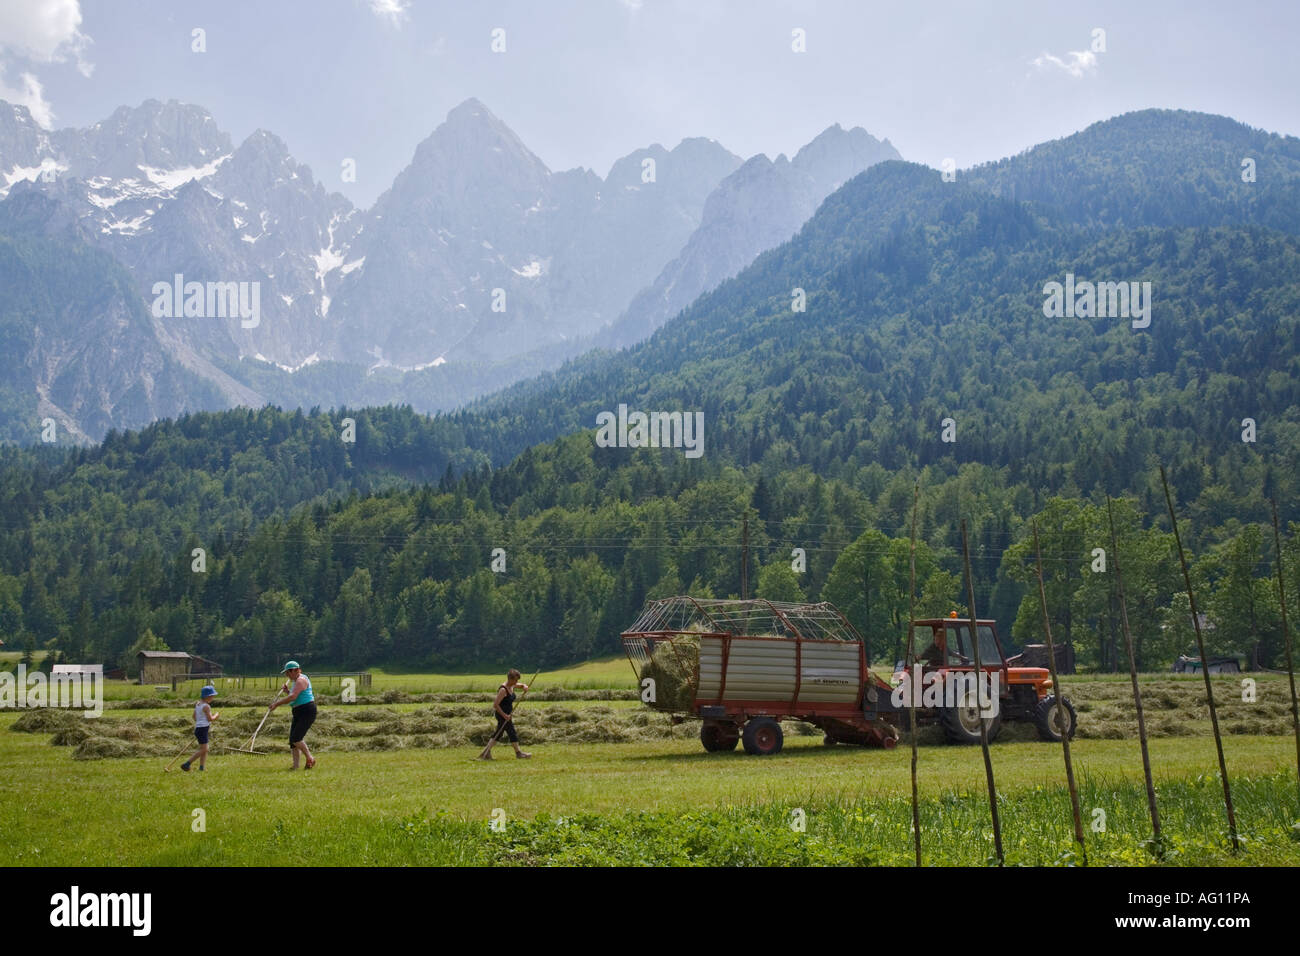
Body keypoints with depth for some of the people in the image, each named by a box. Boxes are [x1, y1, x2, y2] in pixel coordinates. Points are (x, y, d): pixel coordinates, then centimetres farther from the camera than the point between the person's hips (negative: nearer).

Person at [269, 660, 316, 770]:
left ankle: (310, 759, 0)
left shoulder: (301, 680, -16)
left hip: (307, 711, -11)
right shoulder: (296, 680, 17)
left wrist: (277, 703, -18)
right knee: (292, 739, 4)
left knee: (296, 738, -15)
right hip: (298, 712, 11)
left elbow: (293, 697, -24)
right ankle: (295, 765, 6)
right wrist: (286, 691, 9)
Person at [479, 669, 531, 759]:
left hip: (508, 714, 9)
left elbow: (520, 685, 25)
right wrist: (504, 715, -23)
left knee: (498, 733, 10)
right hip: (502, 714, -9)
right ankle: (518, 752, 14)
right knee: (512, 732, 1)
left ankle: (486, 751, 12)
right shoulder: (503, 690, -22)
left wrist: (524, 686, -1)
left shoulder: (512, 686, 4)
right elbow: (495, 705, -24)